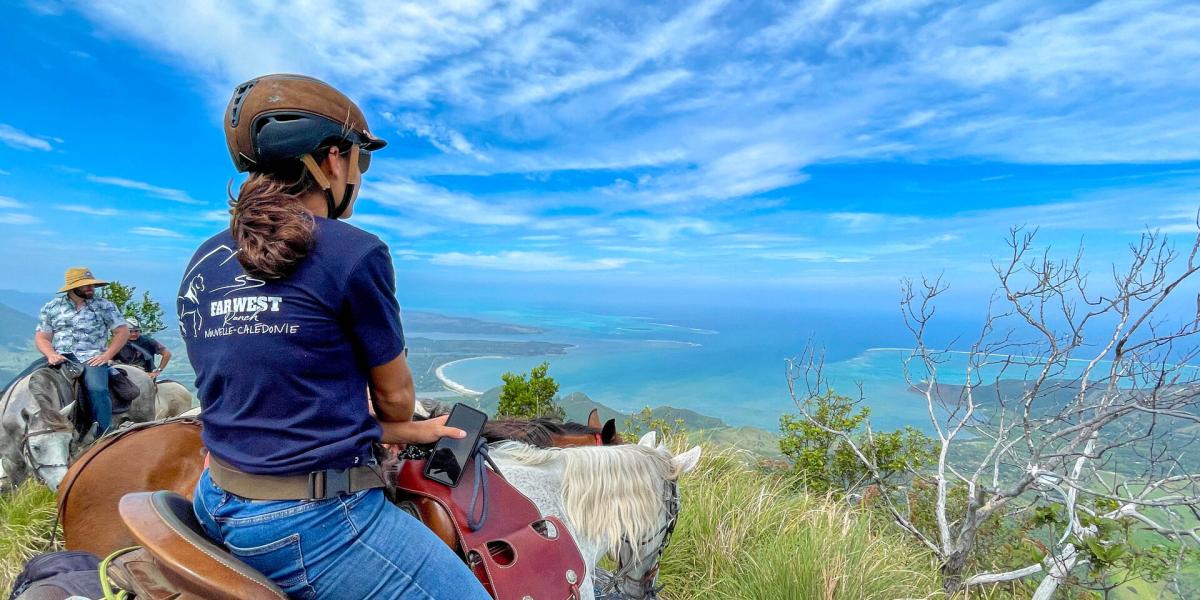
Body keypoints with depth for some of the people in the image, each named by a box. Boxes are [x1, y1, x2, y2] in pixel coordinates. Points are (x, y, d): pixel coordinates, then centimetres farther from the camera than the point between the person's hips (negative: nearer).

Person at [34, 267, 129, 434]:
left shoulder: (104, 306, 7)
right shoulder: (51, 307, 13)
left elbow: (123, 331, 4)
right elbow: (41, 337, 11)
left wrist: (106, 355, -7)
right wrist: (51, 355, -10)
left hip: (92, 357, -3)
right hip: (60, 357, 3)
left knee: (97, 389, -29)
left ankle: (104, 435, -23)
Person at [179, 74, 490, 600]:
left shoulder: (201, 265, 4)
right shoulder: (354, 252, -18)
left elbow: (267, 391, 9)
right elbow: (394, 394, -6)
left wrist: (404, 433, 12)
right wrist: (398, 424, 19)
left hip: (214, 505, 8)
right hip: (312, 524, -8)